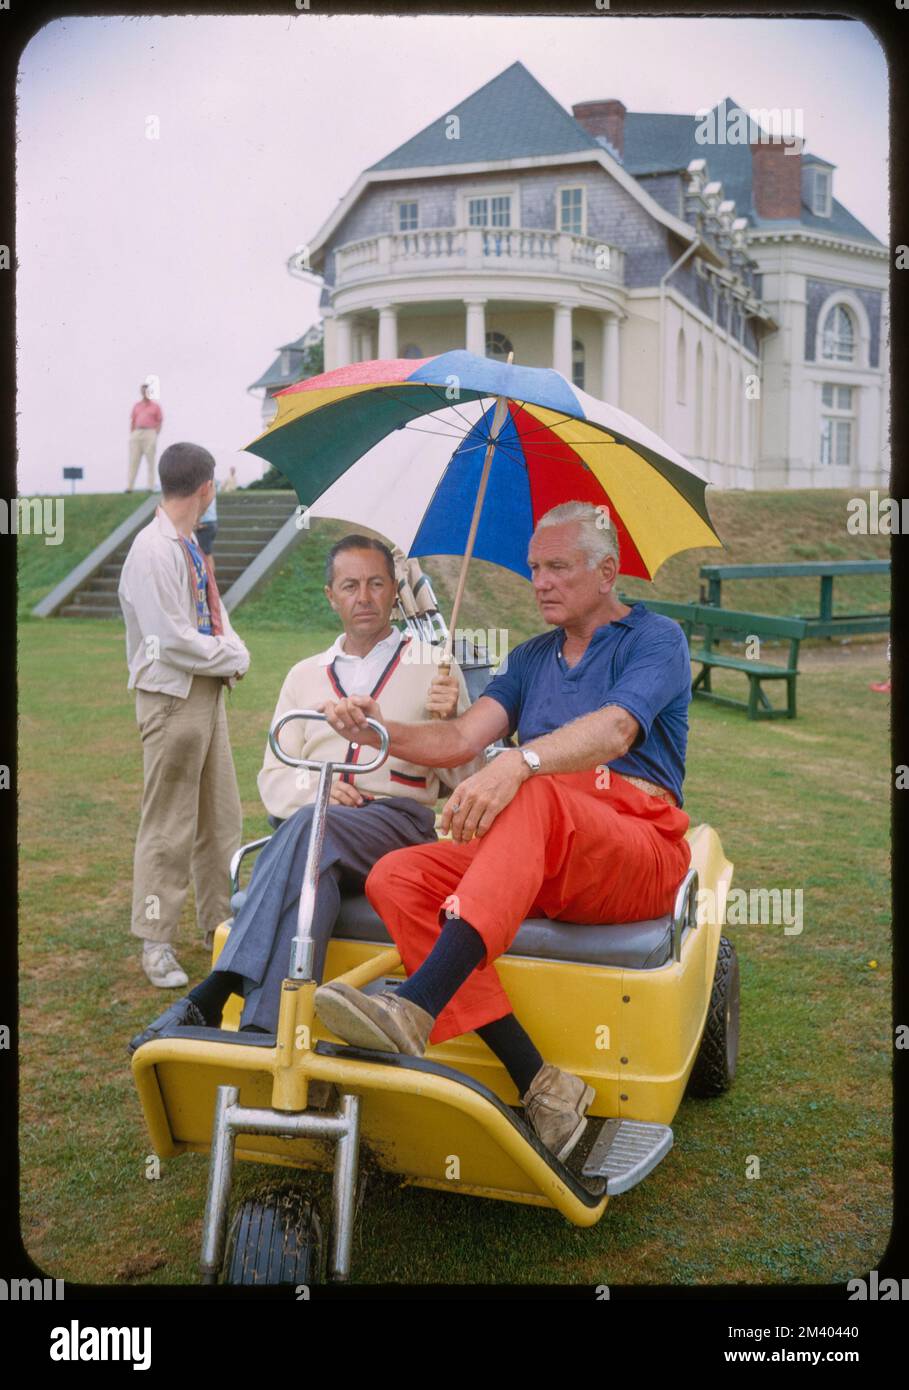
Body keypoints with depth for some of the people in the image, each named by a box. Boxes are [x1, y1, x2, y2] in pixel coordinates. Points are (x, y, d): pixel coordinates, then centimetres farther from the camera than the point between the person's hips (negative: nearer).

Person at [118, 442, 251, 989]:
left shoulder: (191, 545, 12)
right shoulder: (154, 550, -18)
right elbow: (172, 640, -22)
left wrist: (234, 653, -4)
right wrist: (232, 658, -10)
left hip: (208, 692, 9)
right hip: (172, 698, -9)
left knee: (222, 819, 16)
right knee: (169, 826, -1)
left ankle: (220, 924, 29)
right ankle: (157, 944, 10)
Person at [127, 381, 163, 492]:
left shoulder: (155, 406, 5)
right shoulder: (136, 405, 15)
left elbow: (160, 421, 2)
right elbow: (132, 421, 16)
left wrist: (155, 436, -7)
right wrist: (131, 435, 7)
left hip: (150, 433, -3)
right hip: (137, 433, 3)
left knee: (150, 461, -2)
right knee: (133, 460, 1)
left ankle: (151, 486, 1)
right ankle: (130, 486, 2)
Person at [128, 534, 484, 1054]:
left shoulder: (433, 666, 16)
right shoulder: (305, 675, 26)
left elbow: (468, 781, 10)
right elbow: (273, 777, 19)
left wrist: (450, 722, -11)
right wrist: (312, 787, -5)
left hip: (401, 821, -2)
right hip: (313, 822, 2)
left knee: (308, 829, -36)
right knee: (313, 865, -37)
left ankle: (210, 1000, -41)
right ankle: (264, 1030, -48)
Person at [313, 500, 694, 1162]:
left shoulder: (655, 638, 4)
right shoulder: (532, 657, 25)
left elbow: (614, 731, -18)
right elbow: (462, 738, 10)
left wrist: (519, 762, -36)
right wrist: (382, 732, -10)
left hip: (641, 850, -6)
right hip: (538, 859, 6)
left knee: (536, 794, -38)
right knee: (395, 878, -19)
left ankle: (416, 1009, -50)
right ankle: (539, 1084, -28)